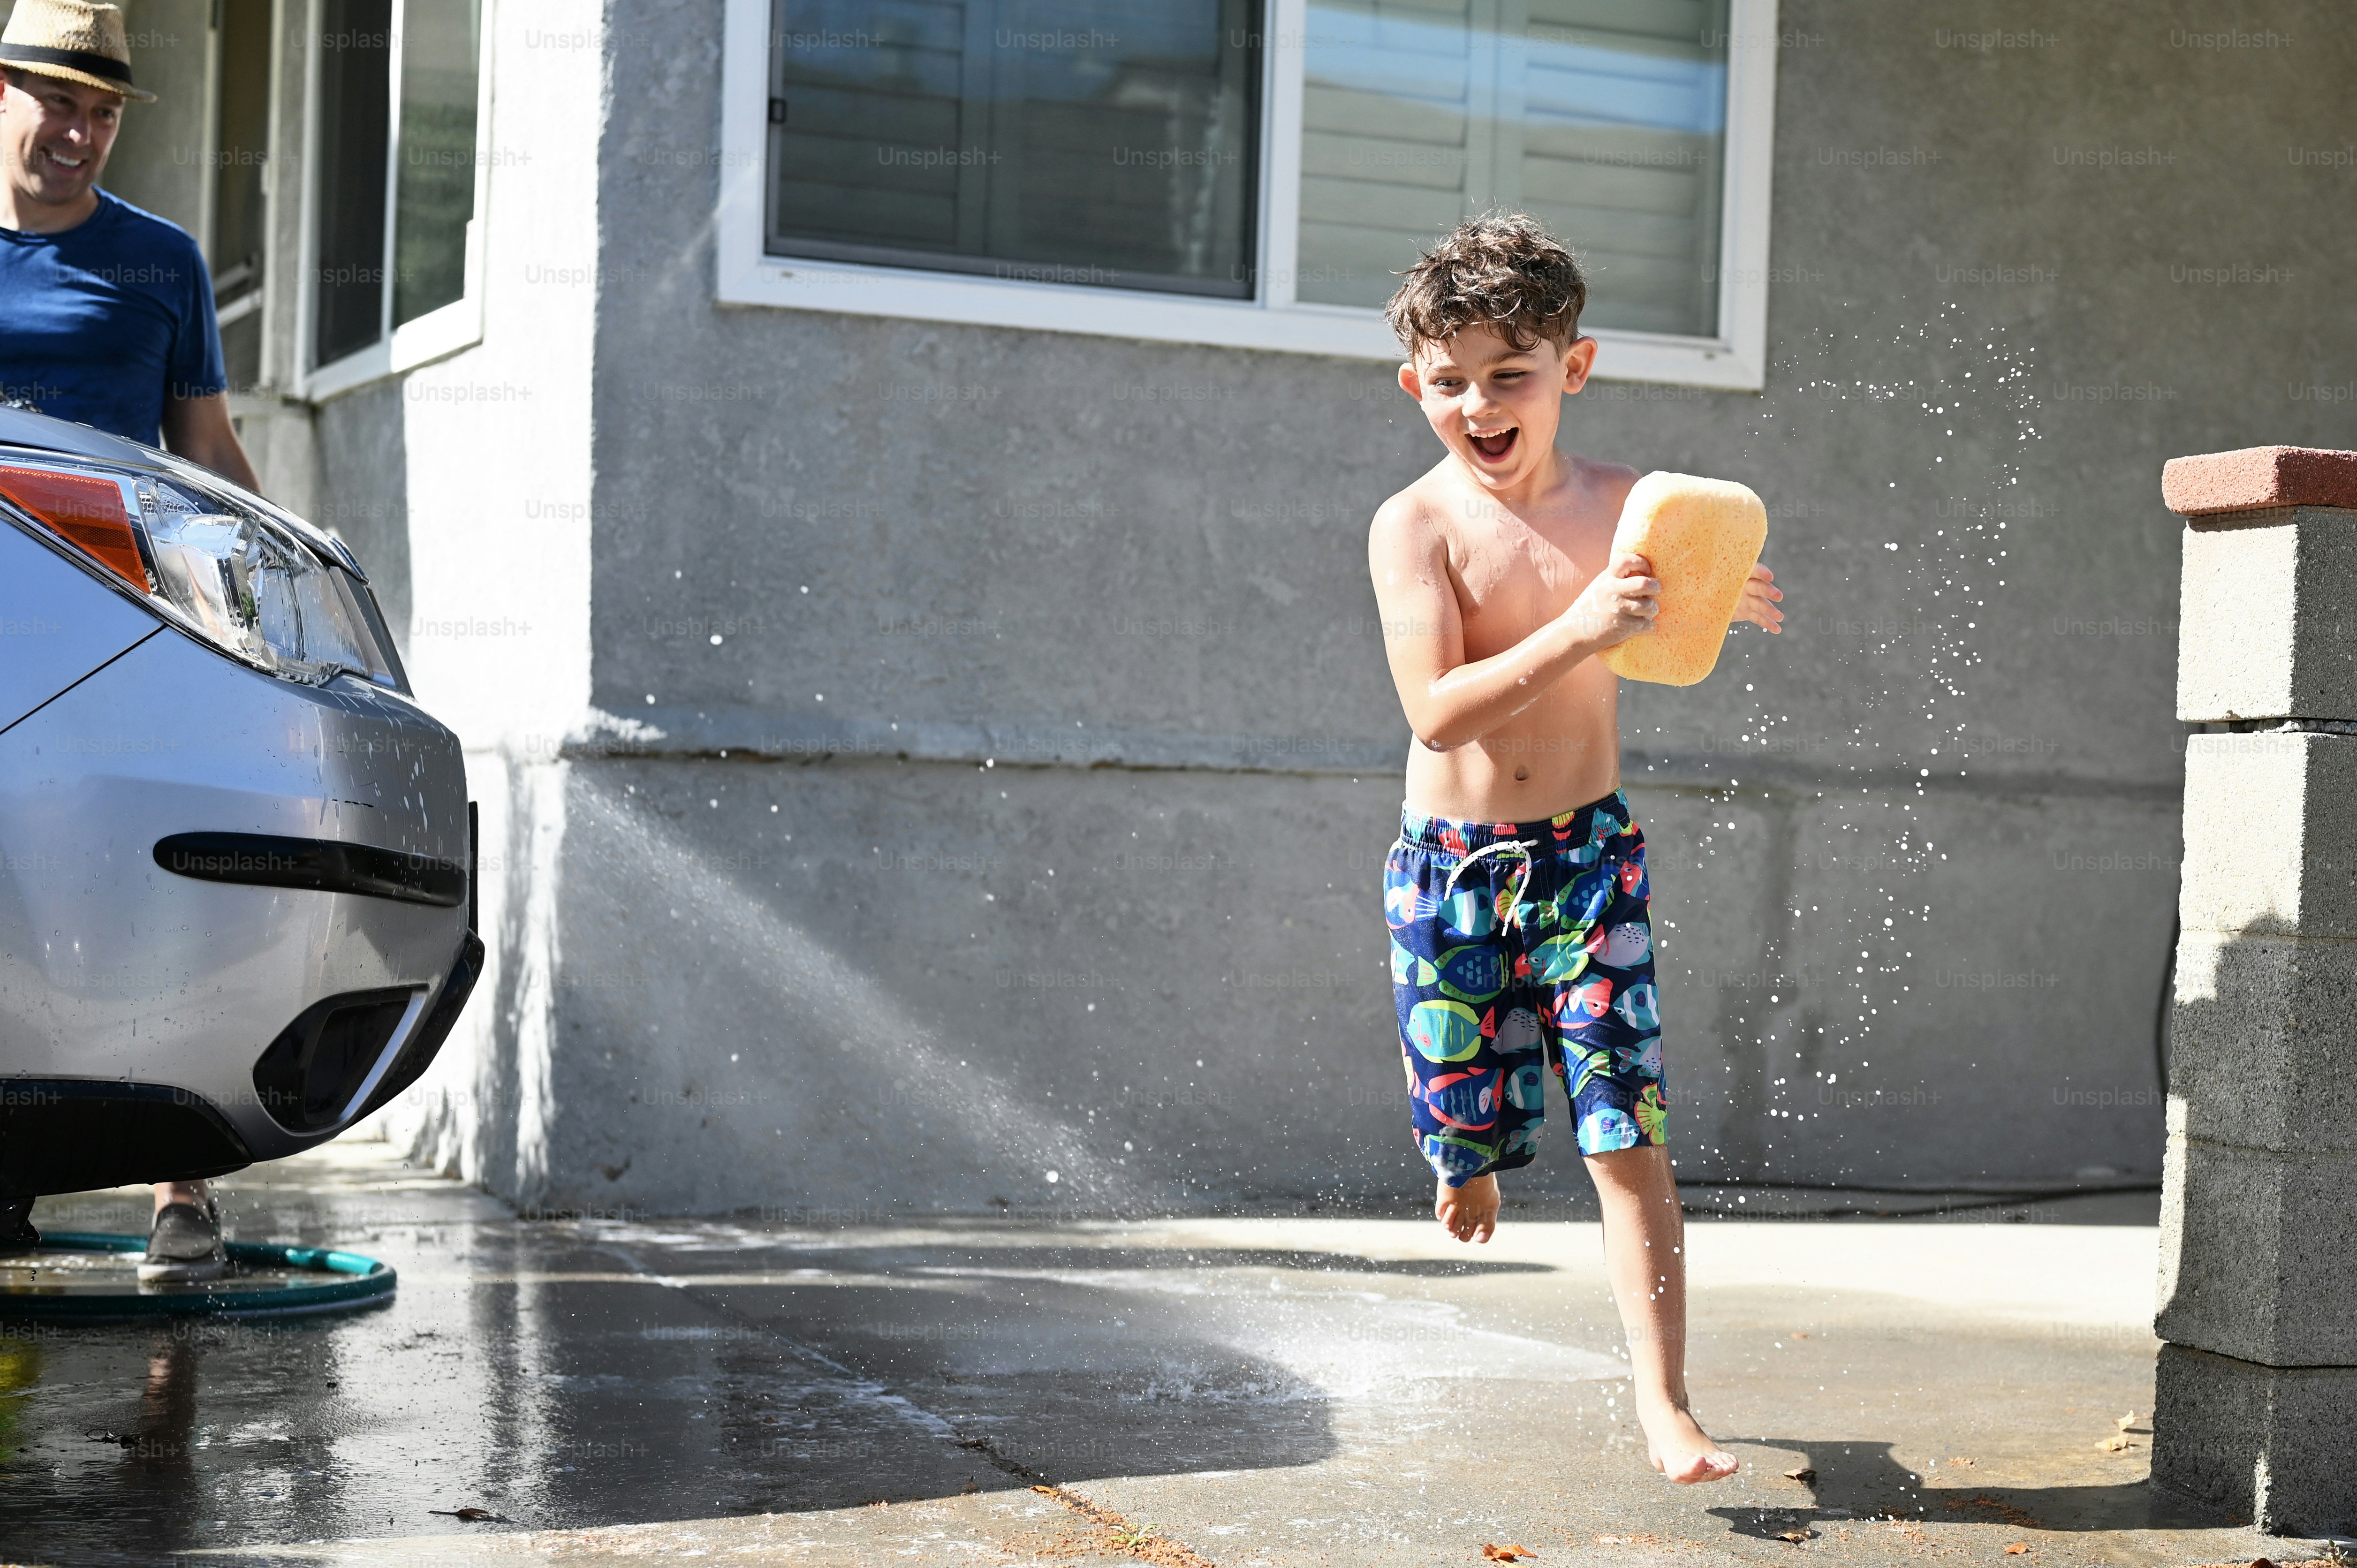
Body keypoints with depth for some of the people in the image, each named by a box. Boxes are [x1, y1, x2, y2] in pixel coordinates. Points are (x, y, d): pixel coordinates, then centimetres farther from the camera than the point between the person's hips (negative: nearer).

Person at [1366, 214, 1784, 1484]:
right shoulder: (1415, 525, -12)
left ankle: (1661, 1402, 0)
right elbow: (1438, 714, -23)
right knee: (1471, 1124, 10)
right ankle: (1471, 1166, 49)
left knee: (1630, 1132, -6)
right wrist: (1579, 630, -32)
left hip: (1587, 853, 1)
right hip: (1452, 862, -1)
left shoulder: (1622, 504, -2)